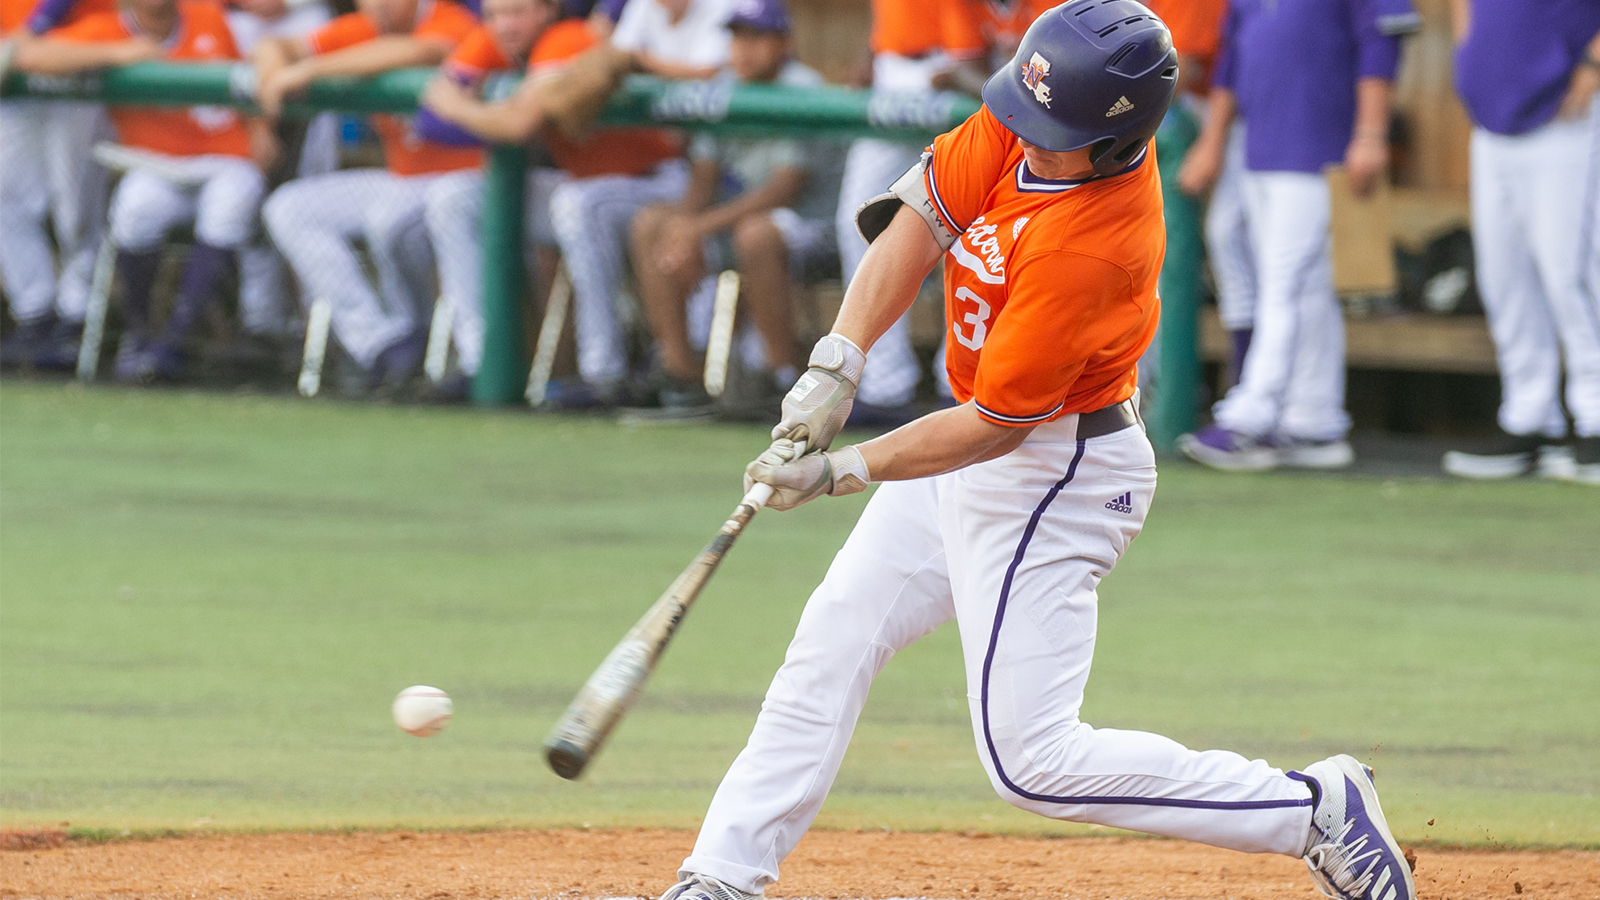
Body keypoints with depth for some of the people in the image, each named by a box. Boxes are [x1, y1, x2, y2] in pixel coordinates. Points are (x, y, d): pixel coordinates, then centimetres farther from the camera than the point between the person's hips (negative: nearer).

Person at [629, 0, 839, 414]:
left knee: (756, 233, -39)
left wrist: (703, 226, -28)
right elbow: (704, 178, 6)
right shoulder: (725, 89, 6)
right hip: (736, 217, 7)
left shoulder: (802, 89, -15)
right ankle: (678, 371, -12)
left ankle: (785, 374, -24)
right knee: (650, 222, -10)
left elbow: (786, 188, -23)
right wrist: (684, 222, -17)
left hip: (811, 223, -7)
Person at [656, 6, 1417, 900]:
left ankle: (1318, 809, -1)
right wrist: (838, 363, -15)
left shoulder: (1094, 249, -34)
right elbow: (922, 215, -5)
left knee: (1033, 759, -8)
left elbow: (995, 424, -27)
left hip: (1054, 474, -9)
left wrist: (839, 473, -22)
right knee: (828, 651, 12)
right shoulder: (1029, 123, -13)